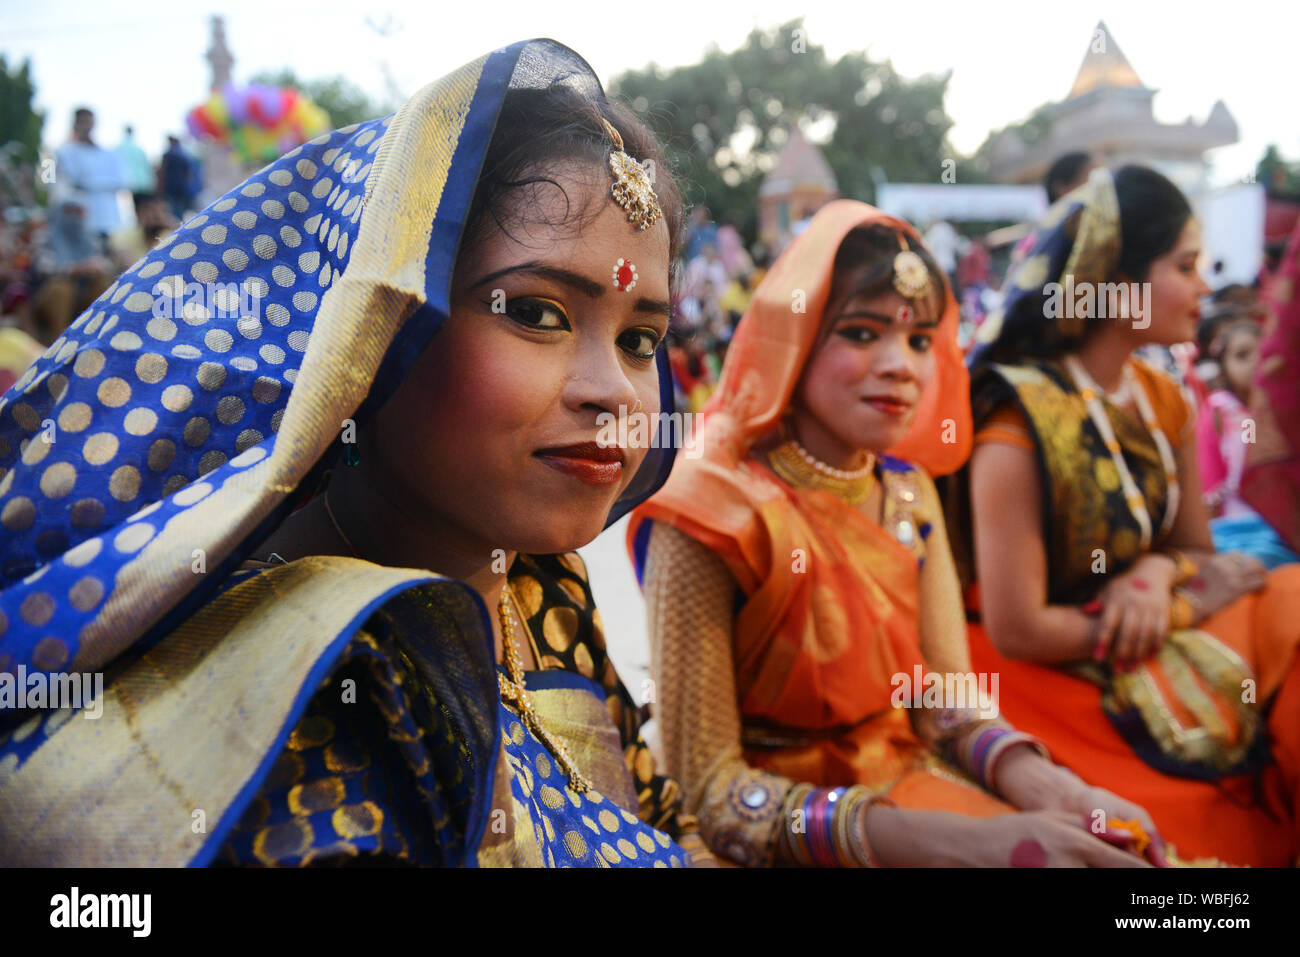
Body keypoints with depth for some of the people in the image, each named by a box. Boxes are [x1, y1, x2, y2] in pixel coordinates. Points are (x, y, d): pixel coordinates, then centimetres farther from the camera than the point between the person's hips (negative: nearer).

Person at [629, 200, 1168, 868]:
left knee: (1122, 839, -13)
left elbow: (948, 700, 1)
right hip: (779, 836, -5)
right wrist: (962, 842, -29)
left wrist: (1043, 786, -20)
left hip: (908, 775, 5)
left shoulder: (910, 492, 0)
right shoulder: (710, 517, -18)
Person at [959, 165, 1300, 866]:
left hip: (1154, 657, 7)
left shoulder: (1165, 404, 3)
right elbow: (1016, 630, -21)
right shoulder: (1019, 423, -21)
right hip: (1056, 680, -7)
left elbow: (1197, 551, 13)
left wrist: (1159, 573, -12)